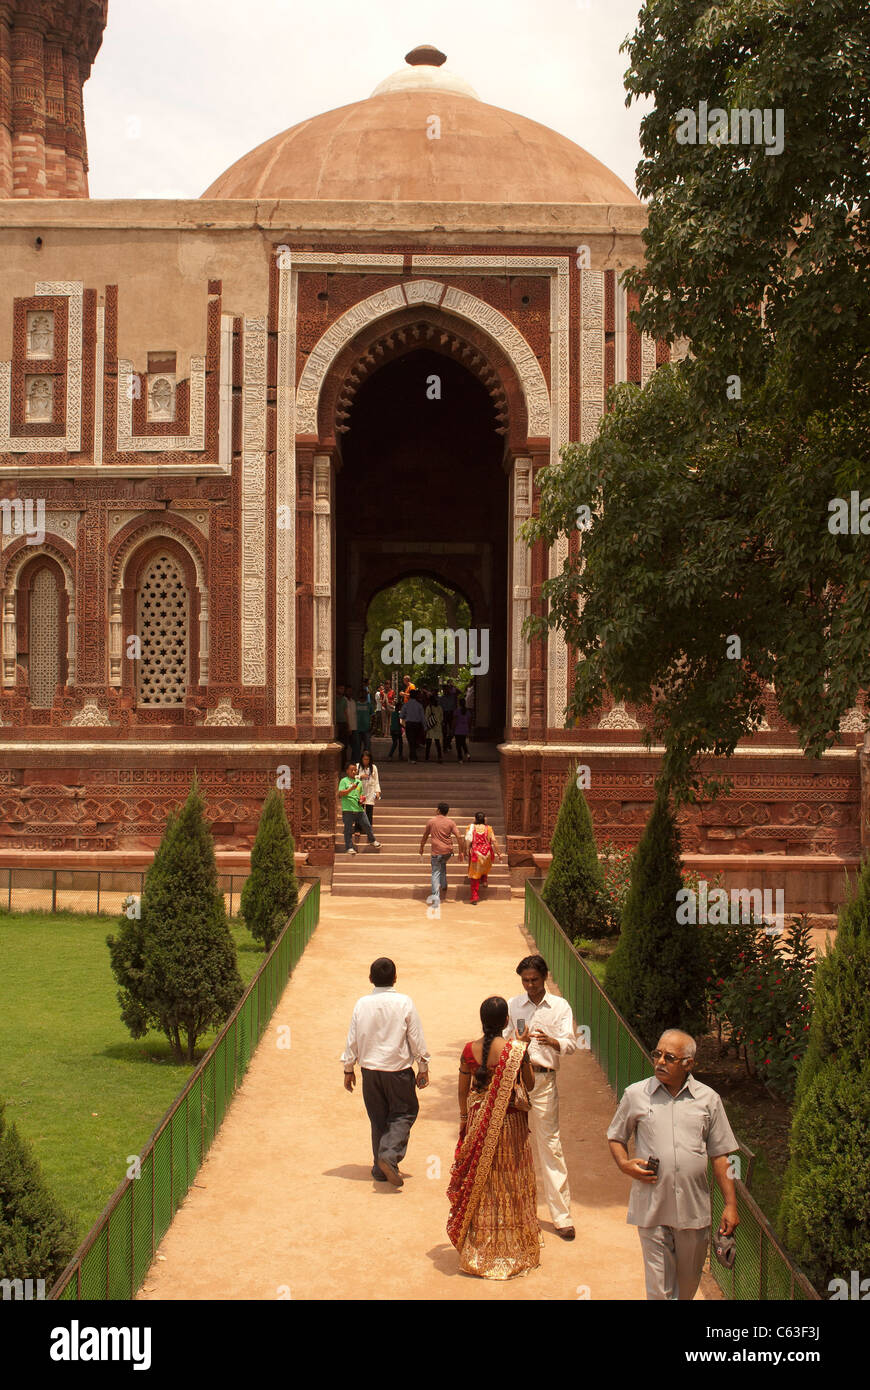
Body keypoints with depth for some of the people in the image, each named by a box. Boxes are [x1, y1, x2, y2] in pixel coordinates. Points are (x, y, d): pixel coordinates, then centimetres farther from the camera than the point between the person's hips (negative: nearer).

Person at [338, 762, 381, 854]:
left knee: (367, 825, 7)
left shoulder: (359, 782, 16)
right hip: (348, 809, -5)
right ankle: (349, 847, 7)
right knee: (348, 829, -1)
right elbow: (340, 794, -13)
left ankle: (372, 840, 30)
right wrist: (351, 789, -23)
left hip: (359, 809, 5)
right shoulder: (344, 781, -1)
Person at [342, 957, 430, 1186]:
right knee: (403, 1114, 10)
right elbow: (417, 1039, -5)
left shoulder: (362, 1004, -4)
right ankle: (390, 1154, -12)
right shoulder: (404, 1003, -10)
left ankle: (380, 1168, 18)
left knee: (378, 1118, 14)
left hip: (370, 1069, 3)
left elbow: (352, 1039, 2)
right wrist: (423, 1068, 6)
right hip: (398, 1070, -3)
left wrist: (348, 1069, 13)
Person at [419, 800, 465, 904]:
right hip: (447, 851, 2)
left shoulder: (431, 821, -3)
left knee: (436, 872, 1)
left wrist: (421, 848, 18)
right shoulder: (451, 822, -1)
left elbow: (425, 836, 4)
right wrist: (461, 852, 2)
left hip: (436, 851, -2)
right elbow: (458, 837, -5)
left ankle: (436, 896, -9)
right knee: (443, 864, 32)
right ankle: (443, 886, 32)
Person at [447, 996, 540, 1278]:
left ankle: (477, 1252, 26)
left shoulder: (470, 1050, -8)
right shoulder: (516, 1051, -17)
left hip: (478, 1124, 3)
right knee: (510, 1184, 11)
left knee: (479, 1183, 16)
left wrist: (465, 1118, 17)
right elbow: (529, 1086, -2)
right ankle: (512, 1251, 21)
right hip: (510, 1125, -3)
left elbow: (462, 1091, 1)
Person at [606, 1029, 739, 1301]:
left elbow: (720, 1155, 6)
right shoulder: (635, 1094, 1)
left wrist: (730, 1204, 3)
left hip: (694, 1208, 1)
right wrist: (624, 1164, -7)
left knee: (688, 1282, 15)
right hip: (651, 1206, -1)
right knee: (658, 1285, 0)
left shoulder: (708, 1099, 3)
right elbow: (616, 1137, 13)